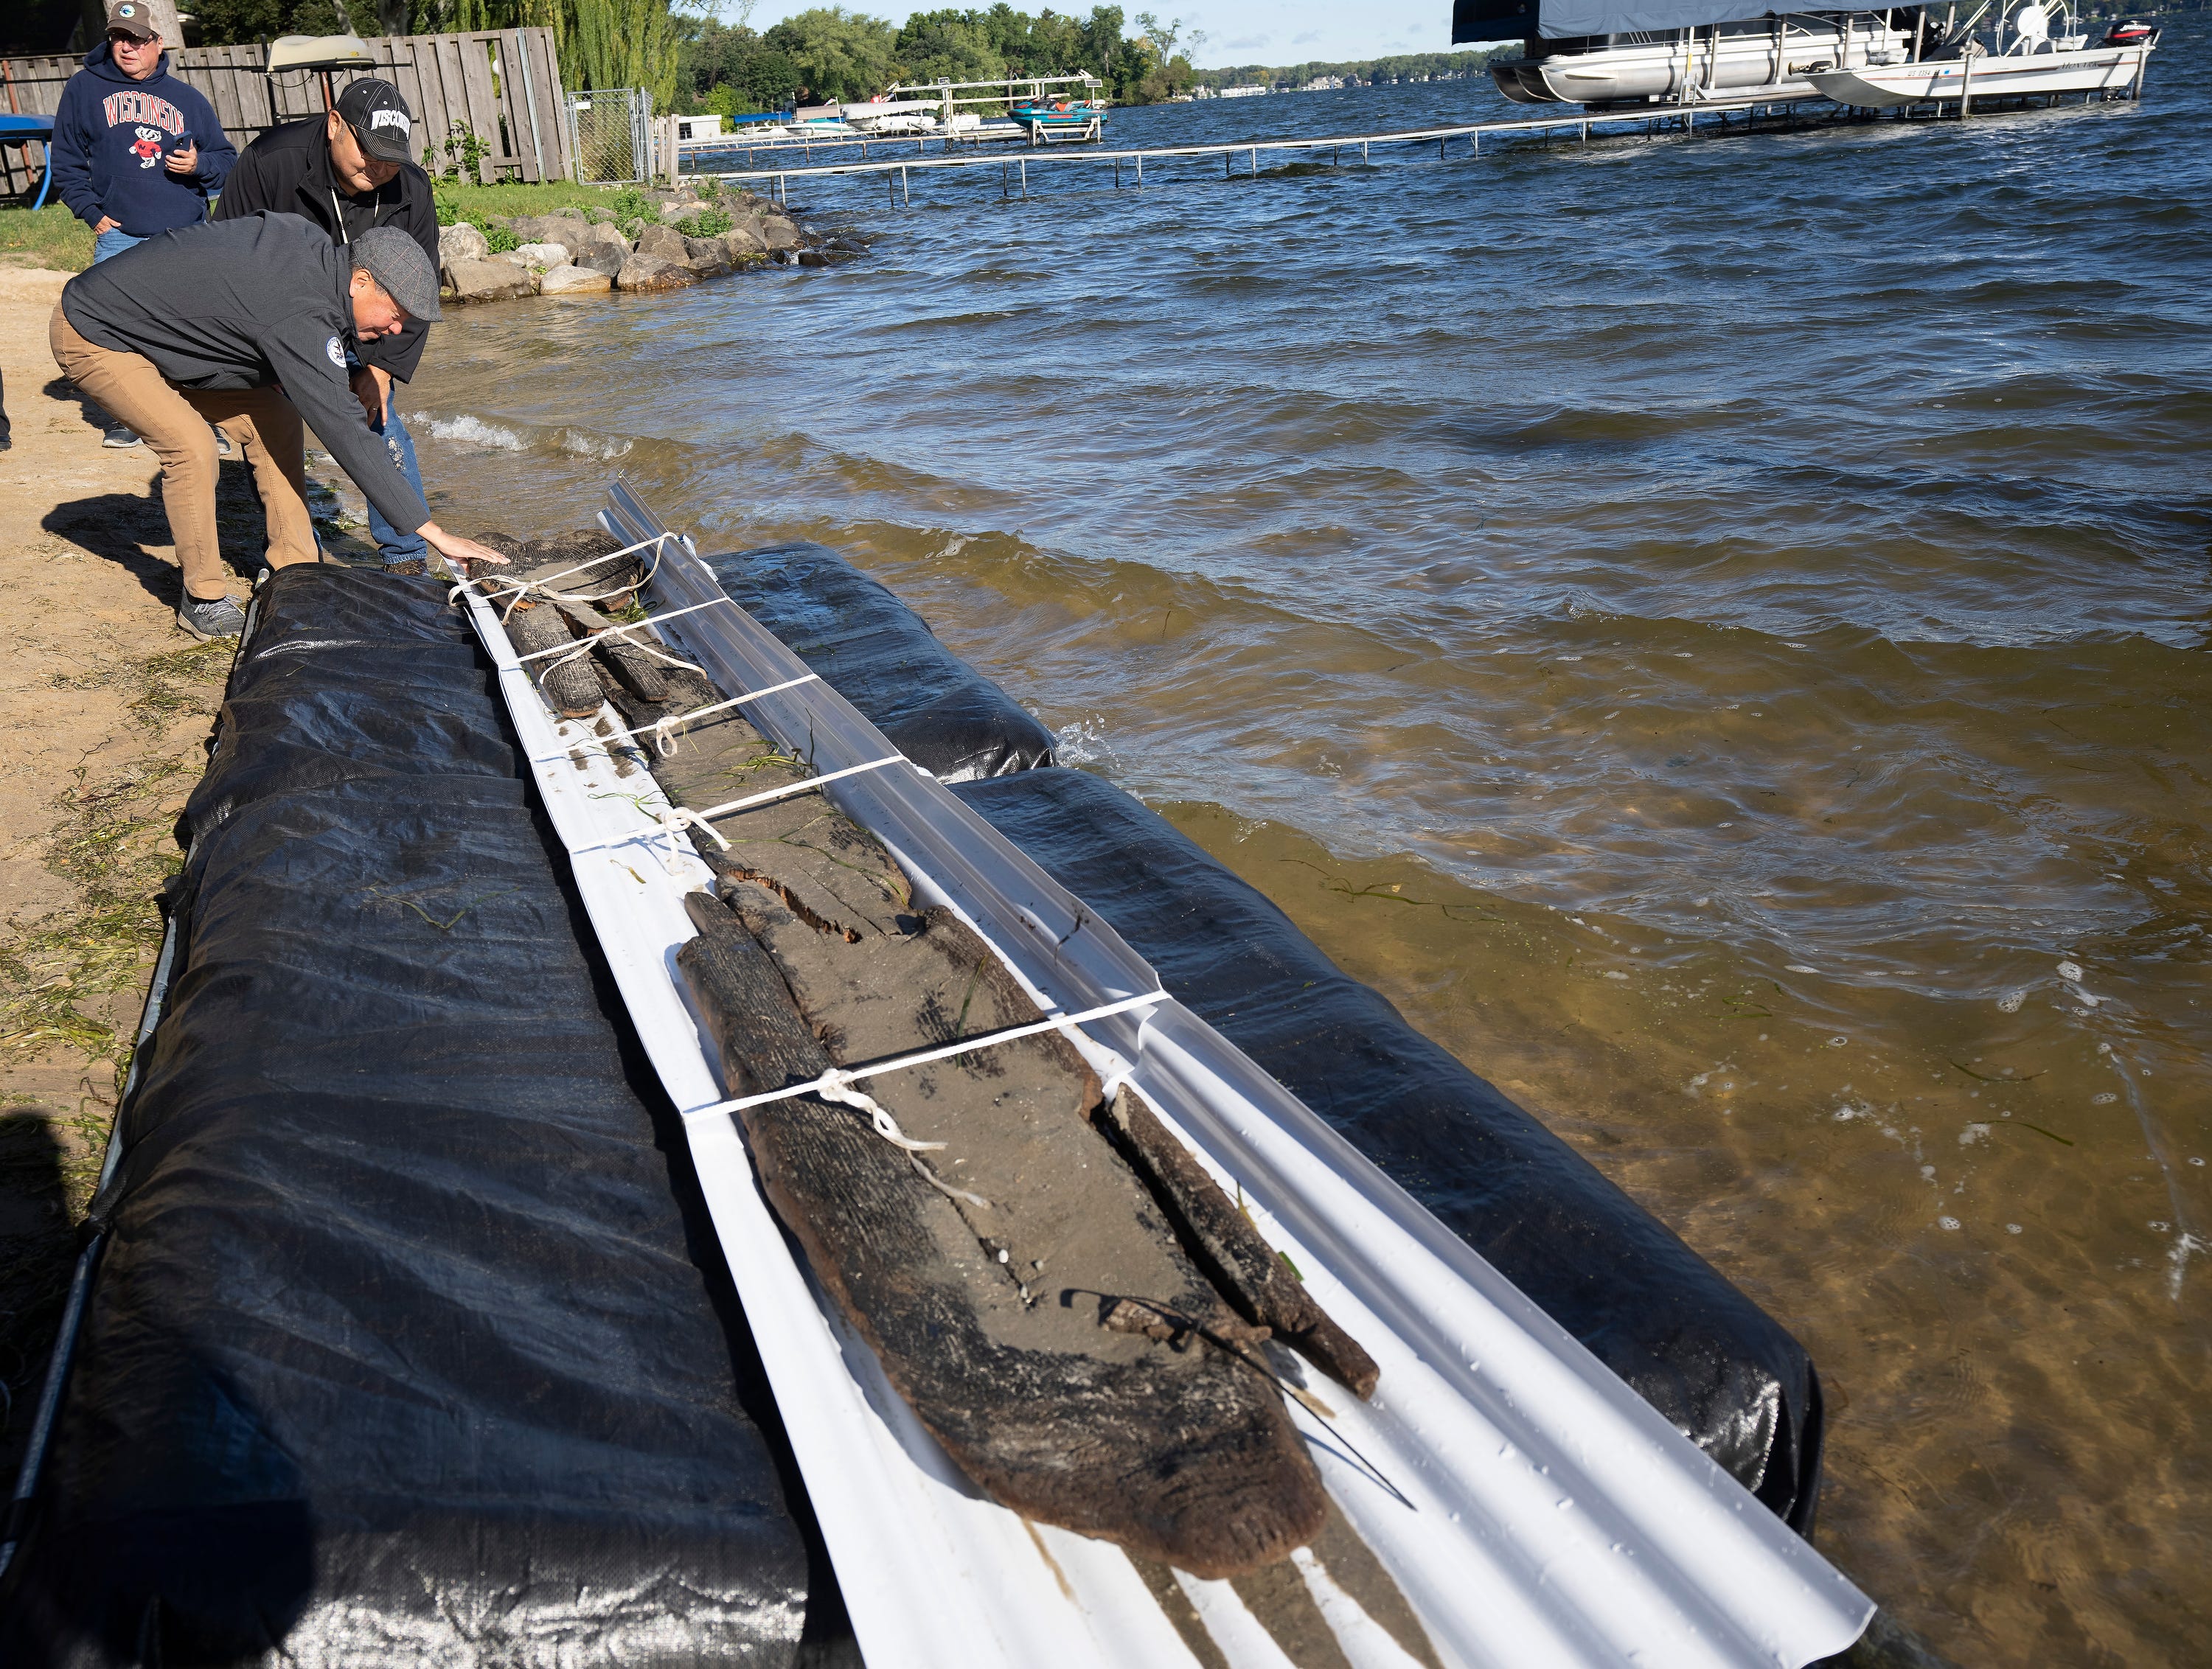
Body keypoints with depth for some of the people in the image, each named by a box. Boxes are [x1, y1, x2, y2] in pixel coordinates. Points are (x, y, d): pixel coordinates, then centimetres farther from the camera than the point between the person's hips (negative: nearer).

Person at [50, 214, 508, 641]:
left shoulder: (312, 242, -10)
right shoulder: (300, 318, -36)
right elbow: (348, 436, -38)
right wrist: (436, 535, -38)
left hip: (159, 323, 9)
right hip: (91, 333, -9)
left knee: (276, 421, -1)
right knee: (192, 447, -25)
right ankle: (202, 601, -8)